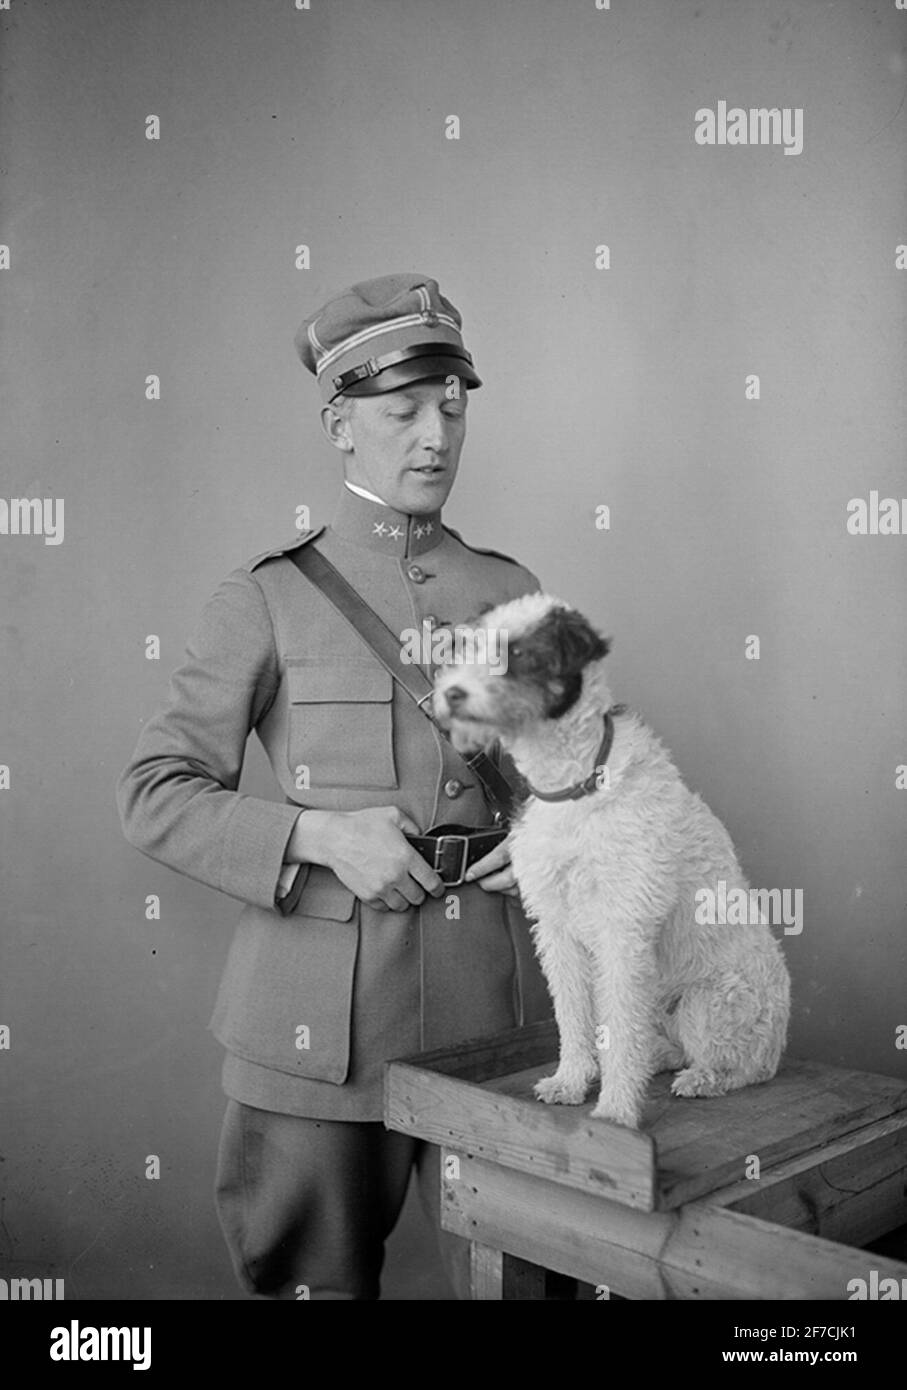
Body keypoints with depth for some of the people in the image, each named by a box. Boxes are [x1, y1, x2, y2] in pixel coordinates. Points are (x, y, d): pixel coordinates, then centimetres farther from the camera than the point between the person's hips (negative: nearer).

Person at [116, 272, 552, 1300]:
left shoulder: (513, 592, 9)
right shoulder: (266, 600, -1)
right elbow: (154, 798, -2)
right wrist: (318, 836, -16)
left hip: (495, 1004, 3)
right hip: (323, 1014, -2)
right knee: (315, 1276, 12)